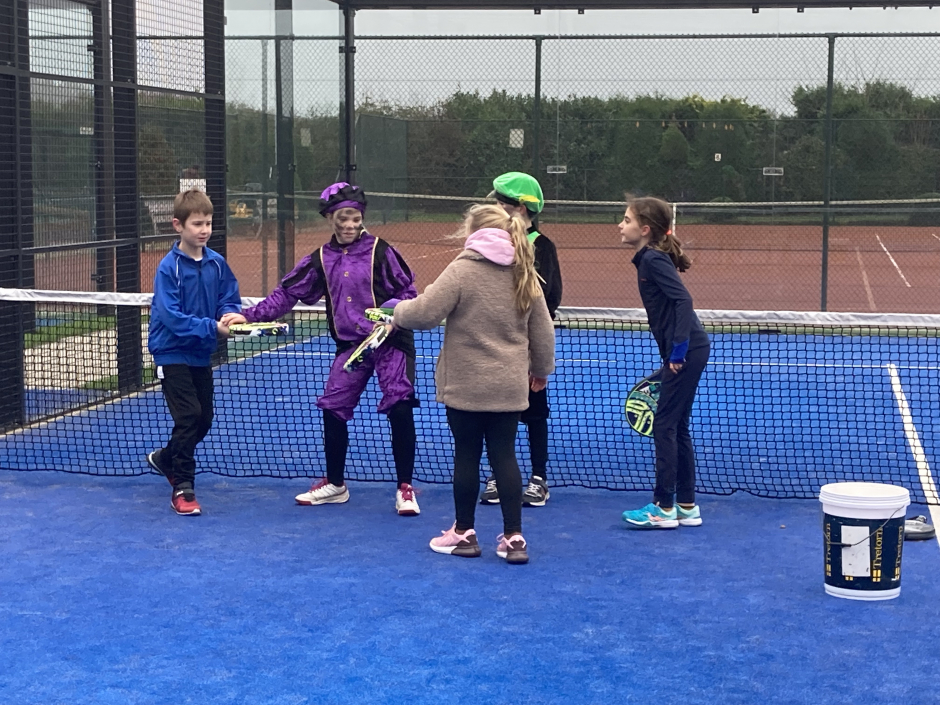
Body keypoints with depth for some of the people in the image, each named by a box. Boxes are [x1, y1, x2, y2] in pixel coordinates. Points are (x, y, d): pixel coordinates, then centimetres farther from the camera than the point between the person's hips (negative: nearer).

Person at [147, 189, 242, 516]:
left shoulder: (217, 263, -1)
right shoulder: (169, 267, -17)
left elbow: (230, 297, 7)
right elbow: (172, 317, -23)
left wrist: (230, 314, -16)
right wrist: (212, 328, -28)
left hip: (202, 354, 6)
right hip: (173, 353, -6)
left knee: (204, 419, 13)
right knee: (189, 416, -13)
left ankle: (164, 459, 39)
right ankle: (182, 489, -2)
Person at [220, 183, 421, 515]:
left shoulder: (379, 251, -5)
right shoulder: (321, 260, 7)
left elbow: (408, 290, -2)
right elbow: (287, 293, 7)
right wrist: (250, 315, -3)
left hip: (390, 341, -4)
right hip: (350, 344, 4)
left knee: (400, 407, -12)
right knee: (332, 409, 1)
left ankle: (405, 488, 2)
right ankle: (335, 484, 22)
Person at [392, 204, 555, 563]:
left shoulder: (462, 270, -12)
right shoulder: (525, 276, 5)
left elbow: (424, 314, -16)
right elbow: (543, 331, 11)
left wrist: (399, 312, 5)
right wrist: (542, 368, 26)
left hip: (465, 386, -4)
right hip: (509, 388, 5)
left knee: (467, 456, 7)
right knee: (504, 456, 8)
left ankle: (464, 533, 19)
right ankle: (513, 537, 8)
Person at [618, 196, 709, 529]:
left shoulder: (654, 260, -13)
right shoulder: (647, 260, 15)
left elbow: (683, 300, -24)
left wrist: (678, 349, -24)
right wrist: (670, 358, 20)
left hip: (687, 351, -10)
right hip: (685, 351, 10)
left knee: (665, 426, -3)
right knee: (676, 427, 14)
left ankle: (664, 508, 4)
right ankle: (687, 507, 20)